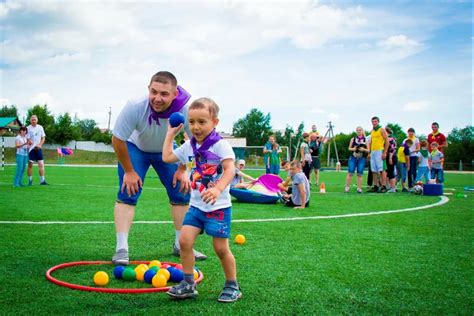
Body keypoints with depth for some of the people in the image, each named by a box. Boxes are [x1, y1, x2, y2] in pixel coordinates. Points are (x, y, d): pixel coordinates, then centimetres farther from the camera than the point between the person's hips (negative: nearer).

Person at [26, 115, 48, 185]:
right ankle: (30, 180, 10)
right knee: (30, 165, 1)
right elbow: (28, 139, -10)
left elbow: (43, 137, 10)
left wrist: (40, 145, -7)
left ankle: (42, 180, 0)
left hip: (39, 148, 3)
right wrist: (35, 145, -23)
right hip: (31, 149, -3)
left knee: (41, 164, -2)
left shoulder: (40, 127, 6)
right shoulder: (28, 128, -6)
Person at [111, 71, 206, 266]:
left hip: (166, 151, 2)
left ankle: (181, 245, 16)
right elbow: (117, 140, -24)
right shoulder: (134, 107, -39)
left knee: (182, 193, 0)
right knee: (127, 195, -15)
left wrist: (182, 170, -13)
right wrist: (129, 171, -16)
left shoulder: (185, 111, -35)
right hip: (134, 148, -2)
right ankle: (121, 249, -10)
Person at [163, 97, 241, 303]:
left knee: (221, 248, 0)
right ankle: (188, 284, 9)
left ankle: (232, 286, 18)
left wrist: (218, 189, -39)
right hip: (196, 205, 6)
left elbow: (230, 170, -23)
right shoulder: (189, 147, 7)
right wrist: (171, 134, 17)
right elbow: (167, 157, 16)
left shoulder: (220, 145, -12)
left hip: (218, 206, -5)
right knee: (185, 240, -5)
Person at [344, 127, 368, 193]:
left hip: (361, 158, 0)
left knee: (360, 174, -1)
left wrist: (363, 149, -14)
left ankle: (359, 188, 3)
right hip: (353, 157, 0)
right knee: (350, 173, -6)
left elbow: (368, 150, 5)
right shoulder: (353, 139, 9)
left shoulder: (365, 140, 6)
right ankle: (347, 187, 0)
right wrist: (353, 149, -10)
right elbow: (349, 148, 10)